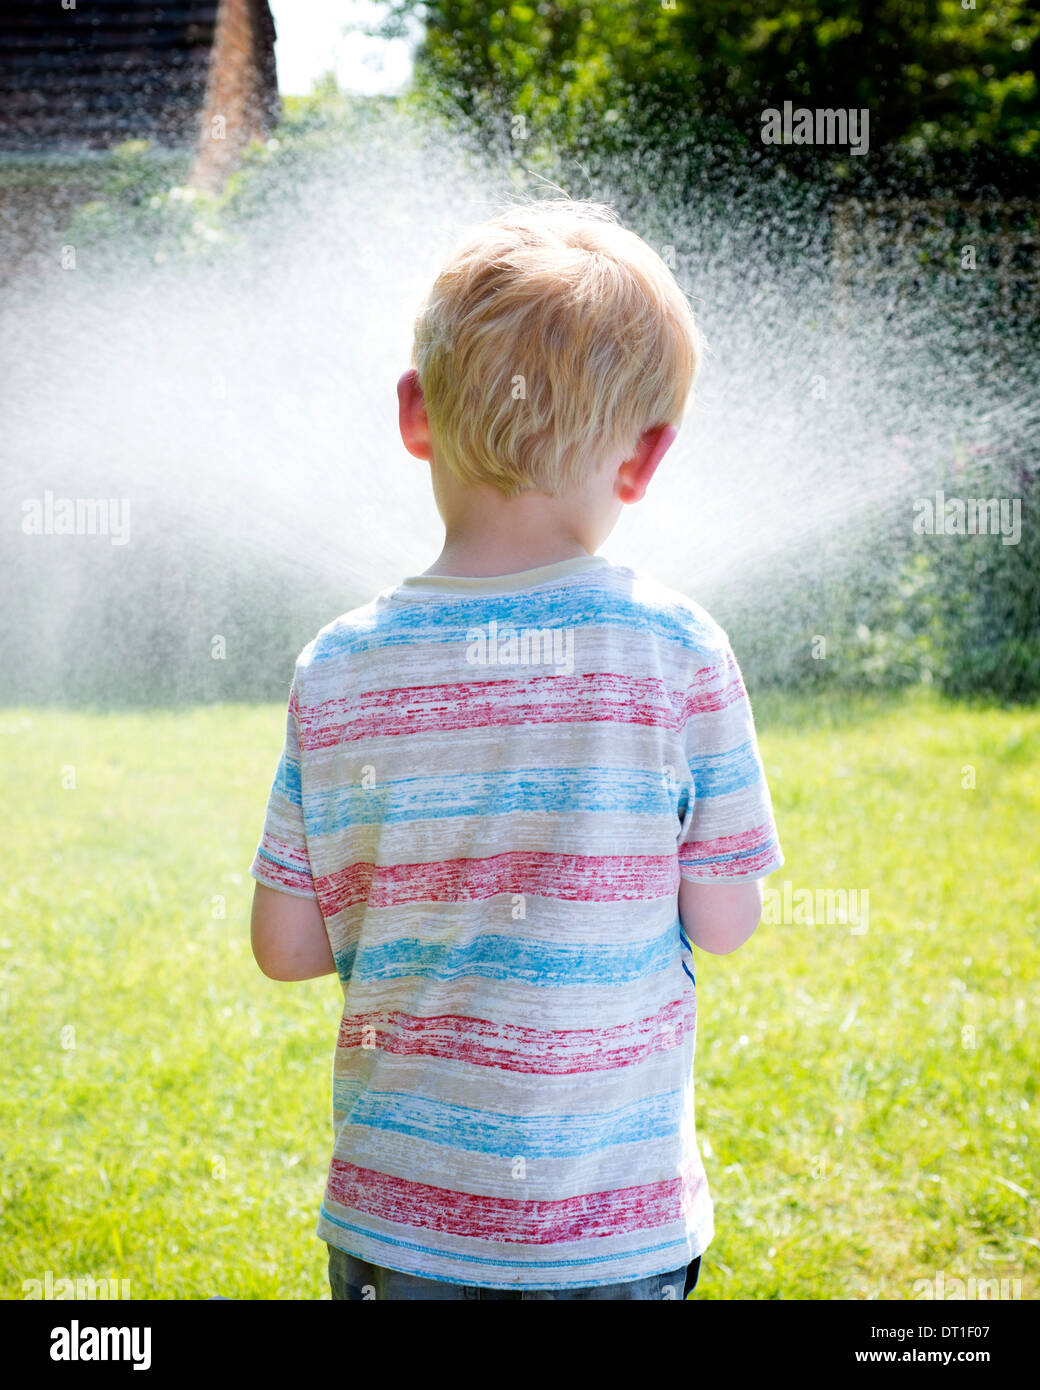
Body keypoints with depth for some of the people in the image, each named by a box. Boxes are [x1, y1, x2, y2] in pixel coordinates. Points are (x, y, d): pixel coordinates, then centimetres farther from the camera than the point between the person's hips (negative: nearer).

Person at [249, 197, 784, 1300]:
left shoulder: (338, 669, -7)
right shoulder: (675, 649, -13)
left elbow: (284, 944, -2)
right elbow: (723, 922, -6)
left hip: (395, 1213, 2)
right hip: (620, 1227, -1)